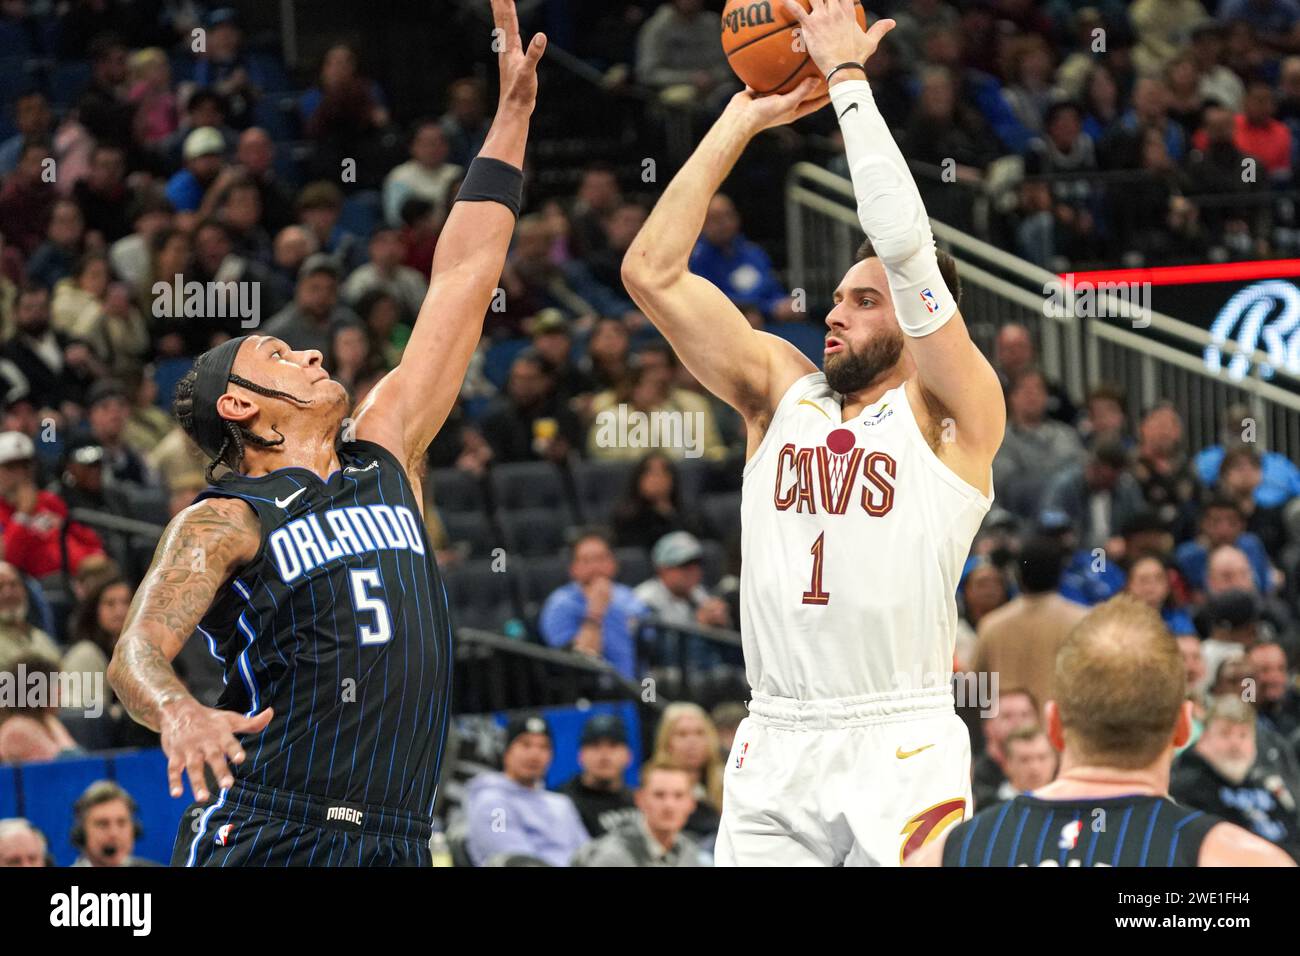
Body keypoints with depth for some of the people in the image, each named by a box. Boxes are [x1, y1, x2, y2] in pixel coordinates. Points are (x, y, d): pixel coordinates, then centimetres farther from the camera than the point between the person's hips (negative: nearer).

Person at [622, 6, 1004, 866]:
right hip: (776, 746, 4)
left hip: (903, 751, -4)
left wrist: (848, 77, -7)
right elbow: (652, 273, 6)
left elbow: (905, 245, -13)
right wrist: (743, 120, 5)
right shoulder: (781, 387, 13)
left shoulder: (950, 412, 0)